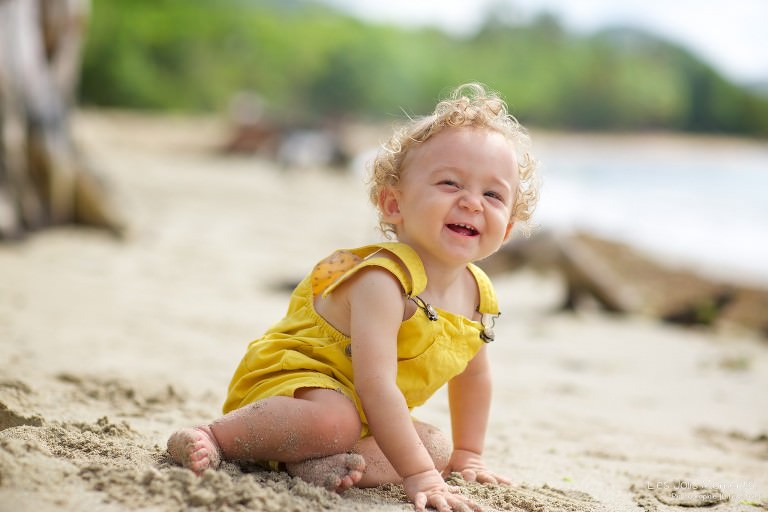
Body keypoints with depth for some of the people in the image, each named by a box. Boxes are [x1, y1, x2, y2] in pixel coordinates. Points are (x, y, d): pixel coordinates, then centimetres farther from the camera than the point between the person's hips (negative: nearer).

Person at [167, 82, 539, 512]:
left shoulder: (479, 294, -4)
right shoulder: (383, 282, -30)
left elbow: (474, 375, 17)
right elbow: (375, 384, -37)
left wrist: (467, 454, 22)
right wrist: (417, 475, -38)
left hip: (360, 412, 9)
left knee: (437, 448, -3)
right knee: (335, 420, -37)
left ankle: (317, 463, -17)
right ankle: (215, 437, -16)